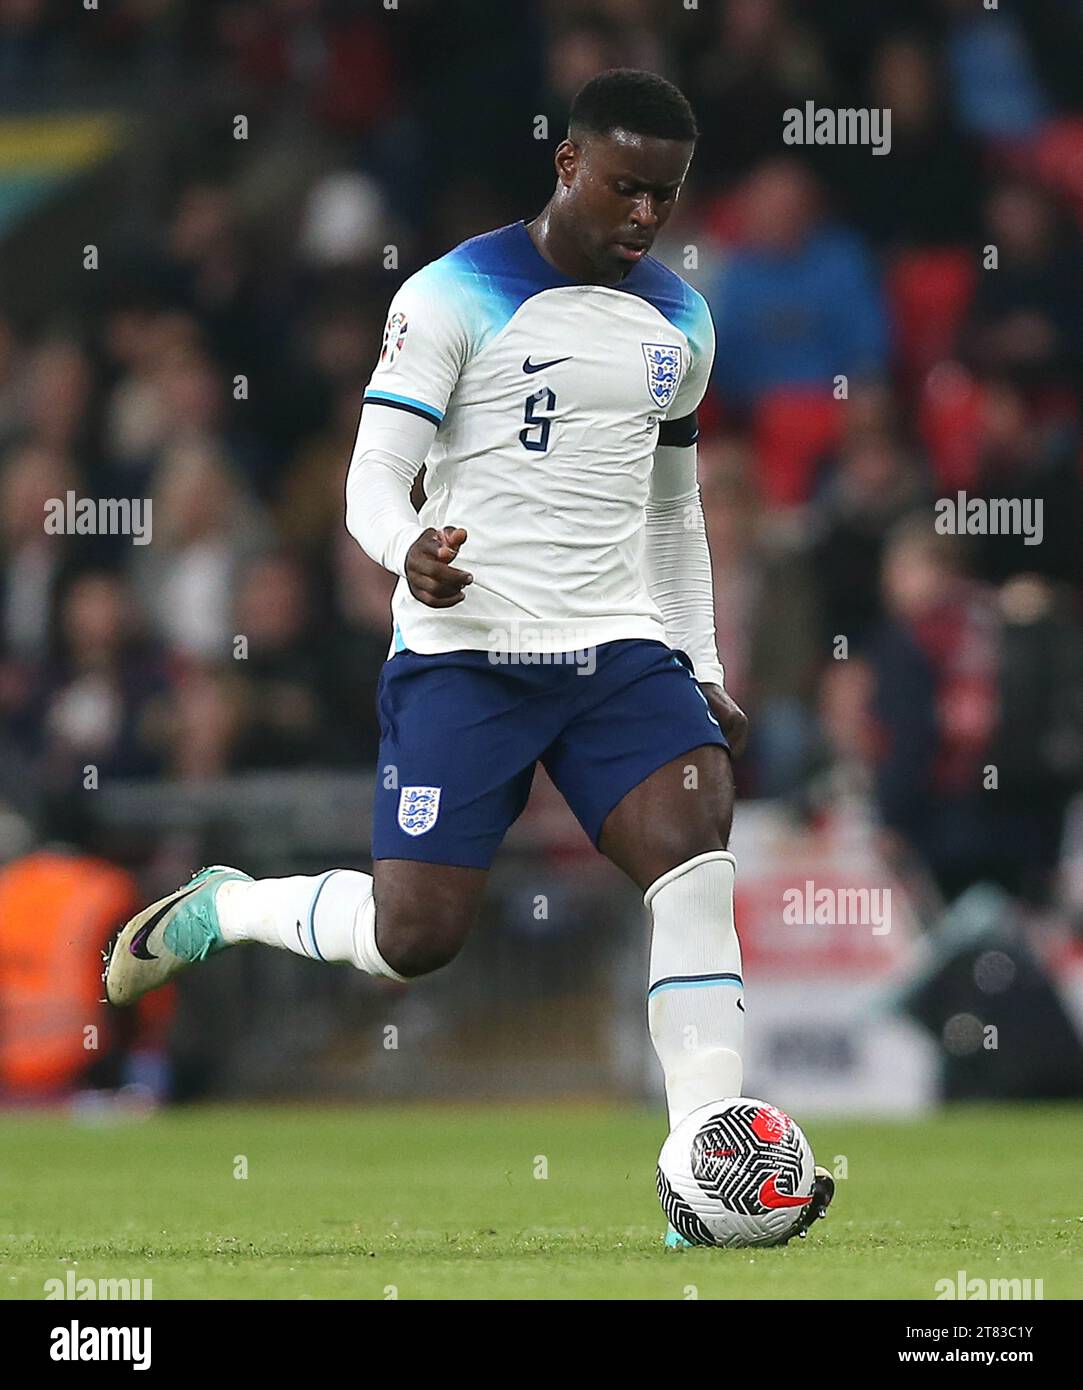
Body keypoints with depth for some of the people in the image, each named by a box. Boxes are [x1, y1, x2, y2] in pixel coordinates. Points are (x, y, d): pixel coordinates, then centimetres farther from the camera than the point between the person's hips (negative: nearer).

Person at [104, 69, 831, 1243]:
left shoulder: (680, 323, 13)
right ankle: (219, 908, 22)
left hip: (621, 649, 5)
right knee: (415, 935, -10)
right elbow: (372, 481, -9)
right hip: (463, 652, -4)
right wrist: (411, 552, -31)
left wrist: (702, 678, 20)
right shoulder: (455, 297, -6)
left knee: (697, 857, -19)